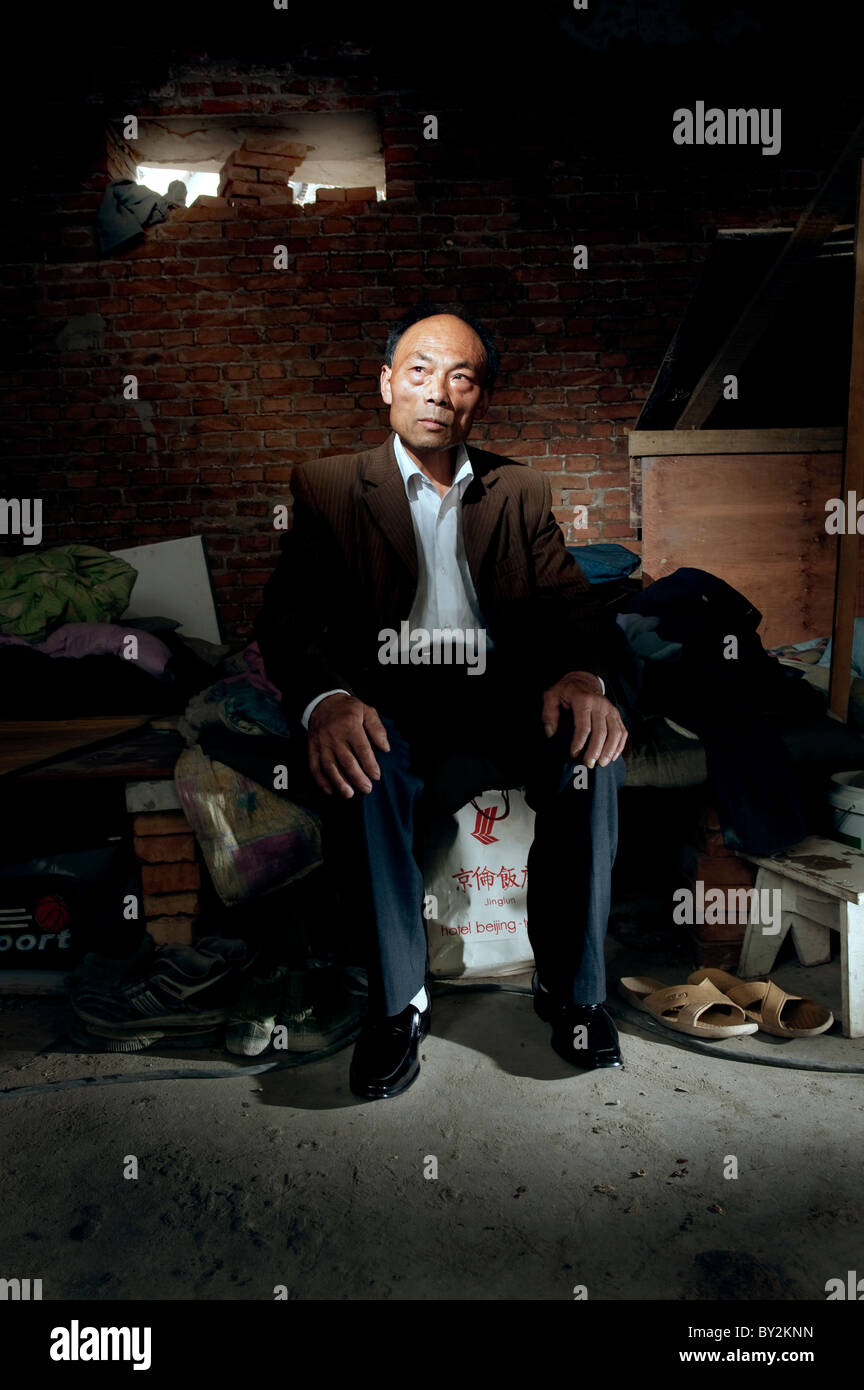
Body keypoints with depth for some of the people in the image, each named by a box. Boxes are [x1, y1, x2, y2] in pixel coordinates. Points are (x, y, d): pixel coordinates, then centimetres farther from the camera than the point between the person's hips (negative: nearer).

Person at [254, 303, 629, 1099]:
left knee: (595, 747, -27)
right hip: (386, 707, -1)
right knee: (362, 762, -34)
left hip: (499, 705, 2)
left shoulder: (521, 491, 17)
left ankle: (572, 987, -8)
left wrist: (583, 676, -19)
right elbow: (288, 617, -4)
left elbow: (575, 608, 6)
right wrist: (325, 699, -27)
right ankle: (399, 1000, -14)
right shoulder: (328, 487, 10)